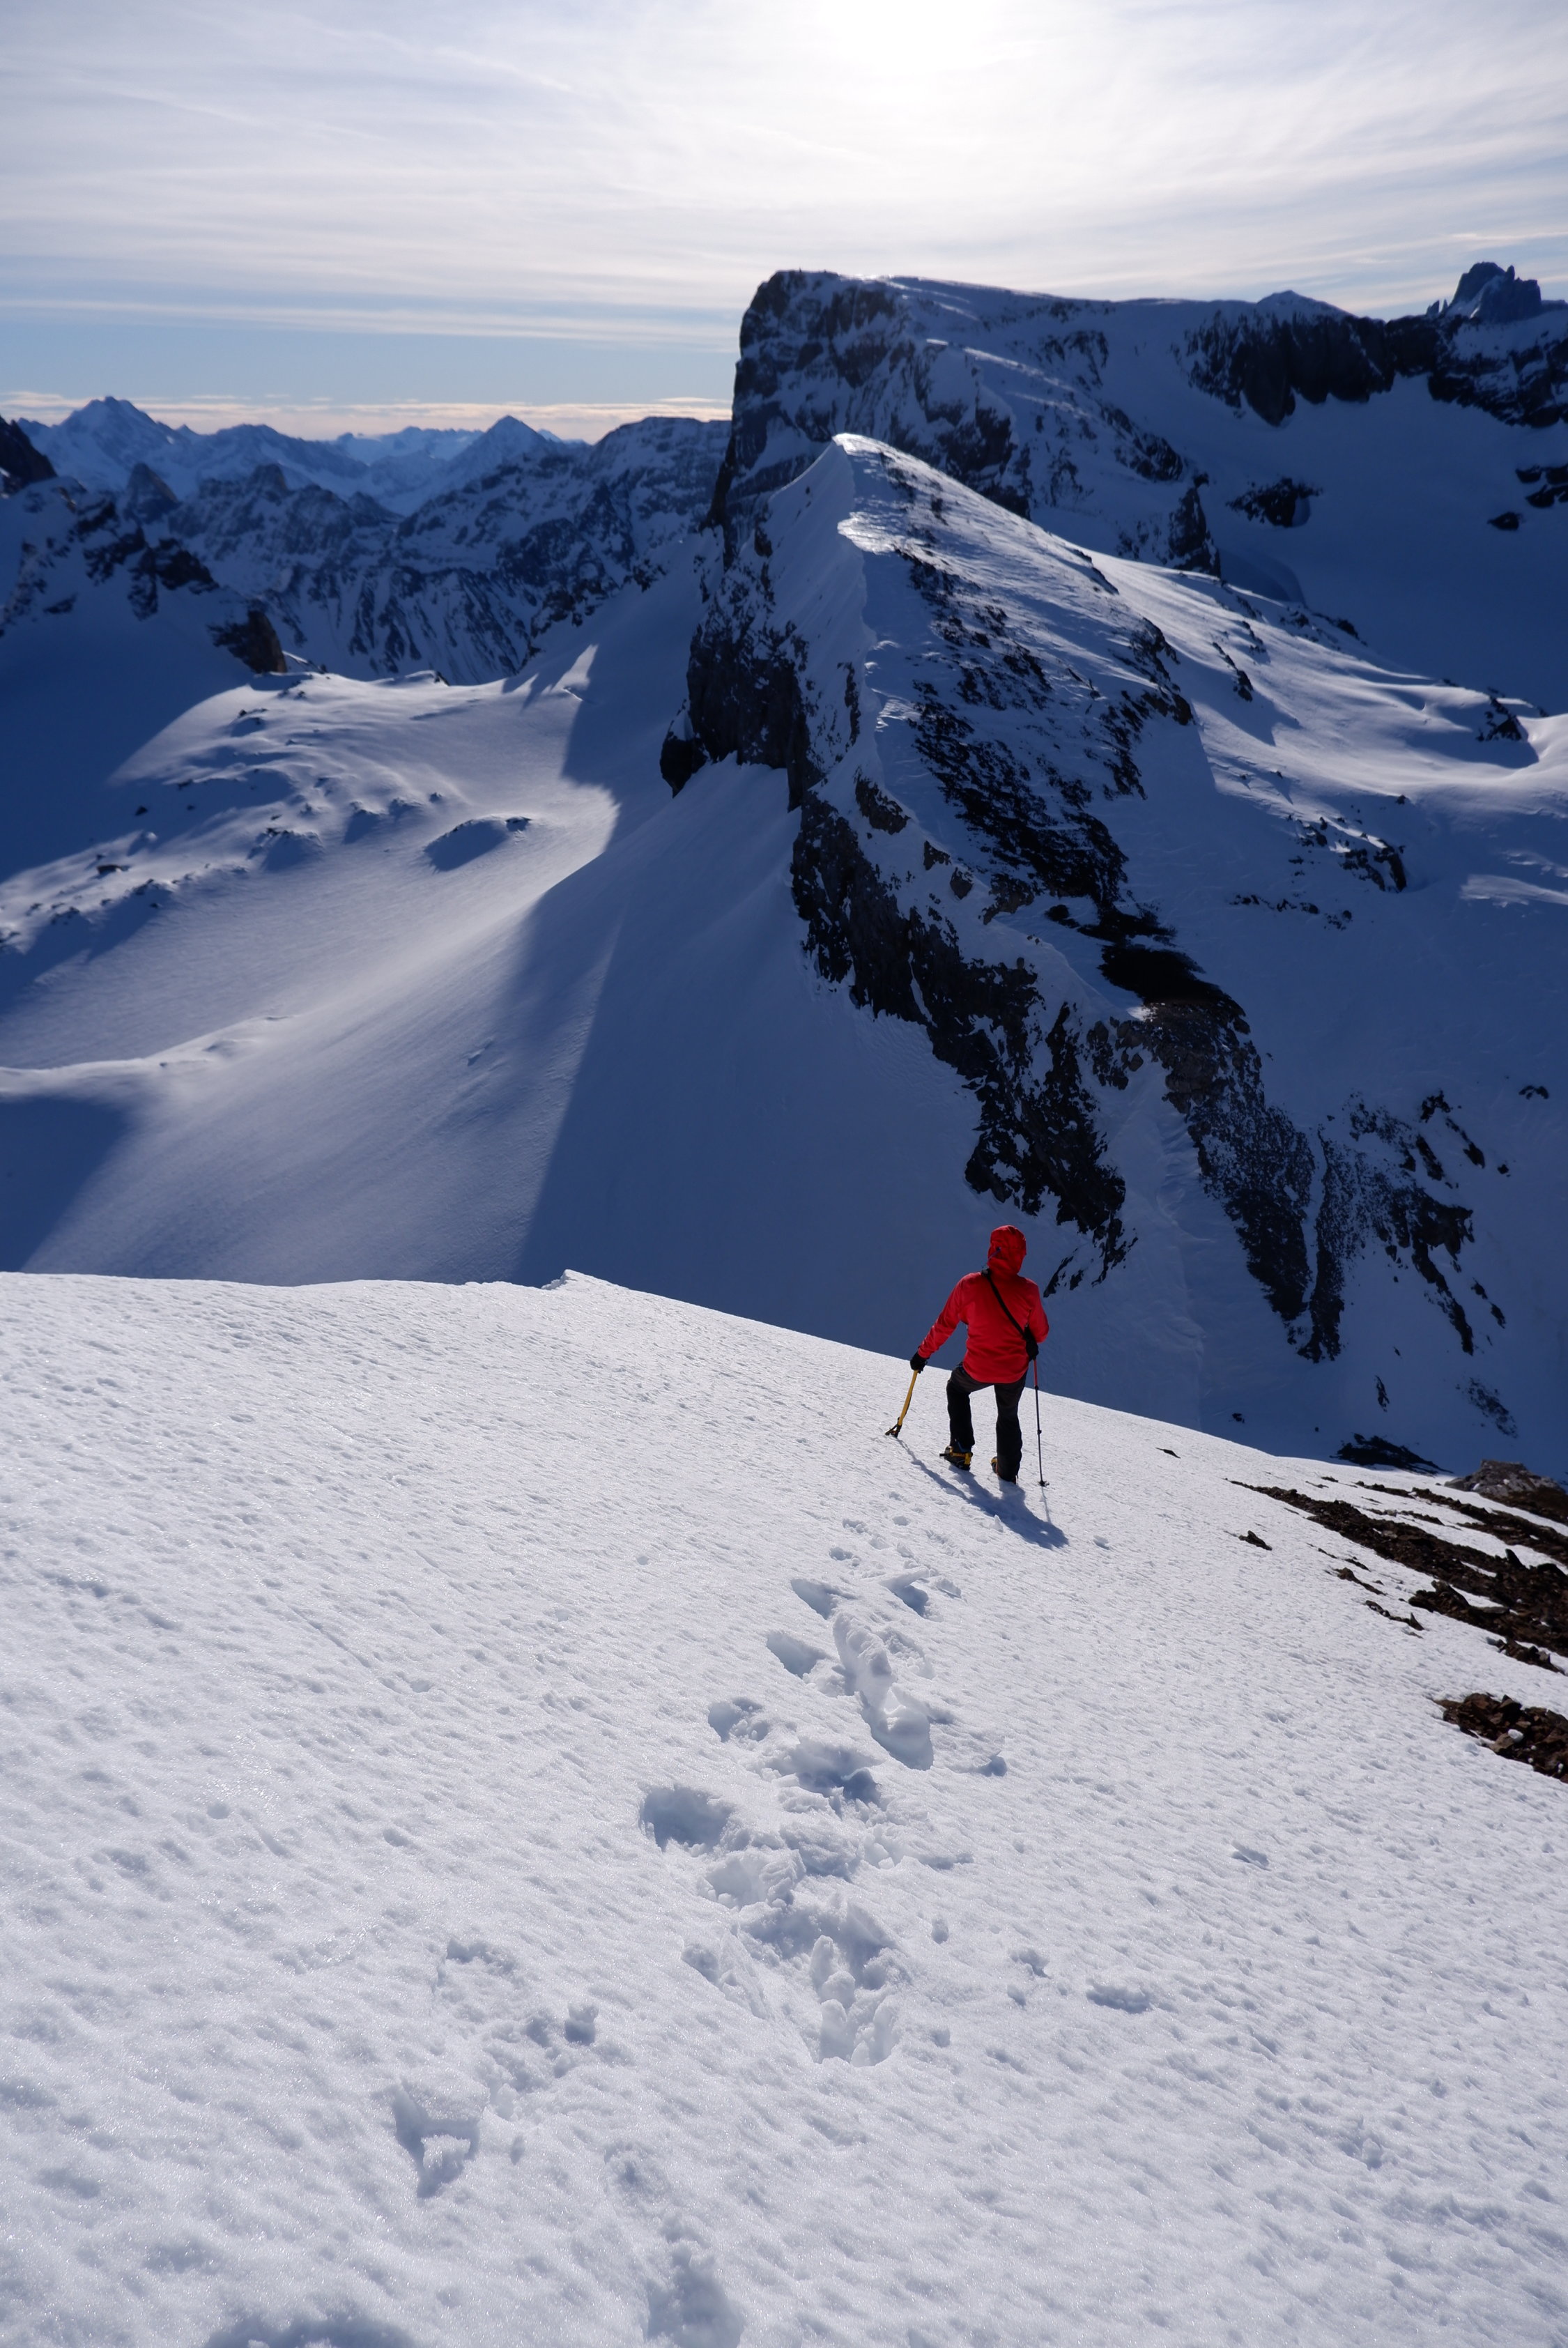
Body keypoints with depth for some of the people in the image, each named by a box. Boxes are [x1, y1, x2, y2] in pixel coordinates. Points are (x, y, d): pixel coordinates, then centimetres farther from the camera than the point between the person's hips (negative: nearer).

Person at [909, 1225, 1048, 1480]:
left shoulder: (970, 1285, -15)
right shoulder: (1028, 1290, -14)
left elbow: (944, 1325, -6)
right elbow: (1041, 1332, -1)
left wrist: (922, 1353, 7)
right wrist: (1031, 1346, 23)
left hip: (977, 1368, -1)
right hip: (1014, 1370, 1)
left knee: (957, 1389, 33)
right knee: (1008, 1415, 29)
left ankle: (961, 1450, 27)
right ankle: (1008, 1471, 34)